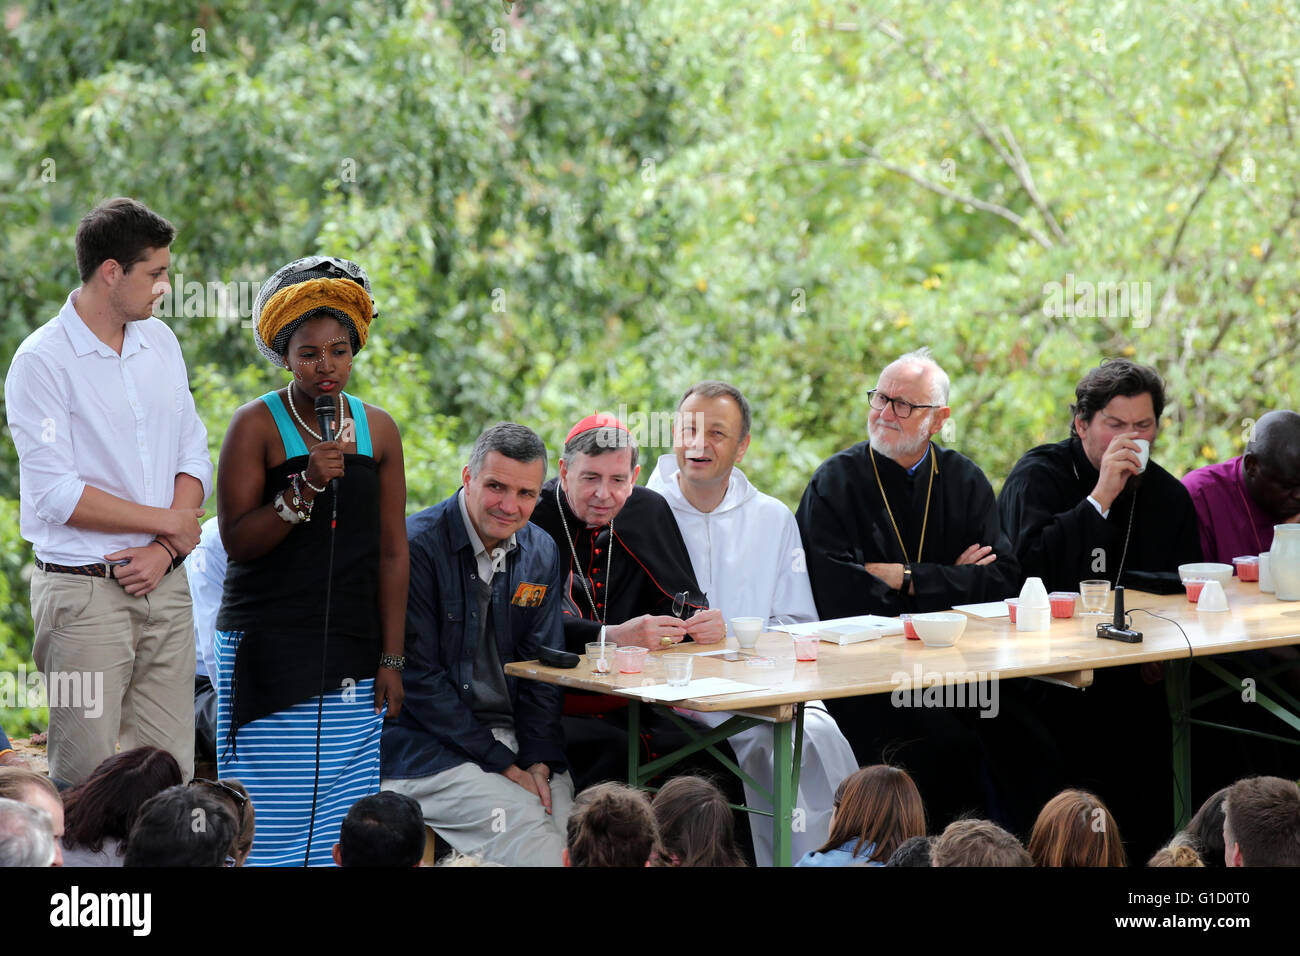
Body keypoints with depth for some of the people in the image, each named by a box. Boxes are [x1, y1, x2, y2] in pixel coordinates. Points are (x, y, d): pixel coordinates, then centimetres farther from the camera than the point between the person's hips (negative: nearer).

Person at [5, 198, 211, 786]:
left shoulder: (160, 342, 12)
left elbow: (194, 457, 12)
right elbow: (55, 494, -15)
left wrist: (162, 551, -5)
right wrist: (169, 522, -7)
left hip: (164, 586, 6)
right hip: (84, 591, -6)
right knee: (87, 784, -4)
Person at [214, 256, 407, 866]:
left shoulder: (377, 429, 8)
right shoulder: (257, 425, -2)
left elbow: (392, 552, 9)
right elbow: (237, 540, -8)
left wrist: (391, 658, 5)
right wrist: (306, 487, -20)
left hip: (352, 655, 3)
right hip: (267, 650, -3)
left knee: (344, 819, -1)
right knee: (269, 816, -8)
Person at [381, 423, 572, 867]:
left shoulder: (541, 553, 9)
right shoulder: (416, 547, -11)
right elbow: (417, 678, -13)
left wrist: (539, 761, -6)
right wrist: (502, 764, -15)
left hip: (510, 736, 6)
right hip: (425, 747, -6)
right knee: (529, 830, -28)